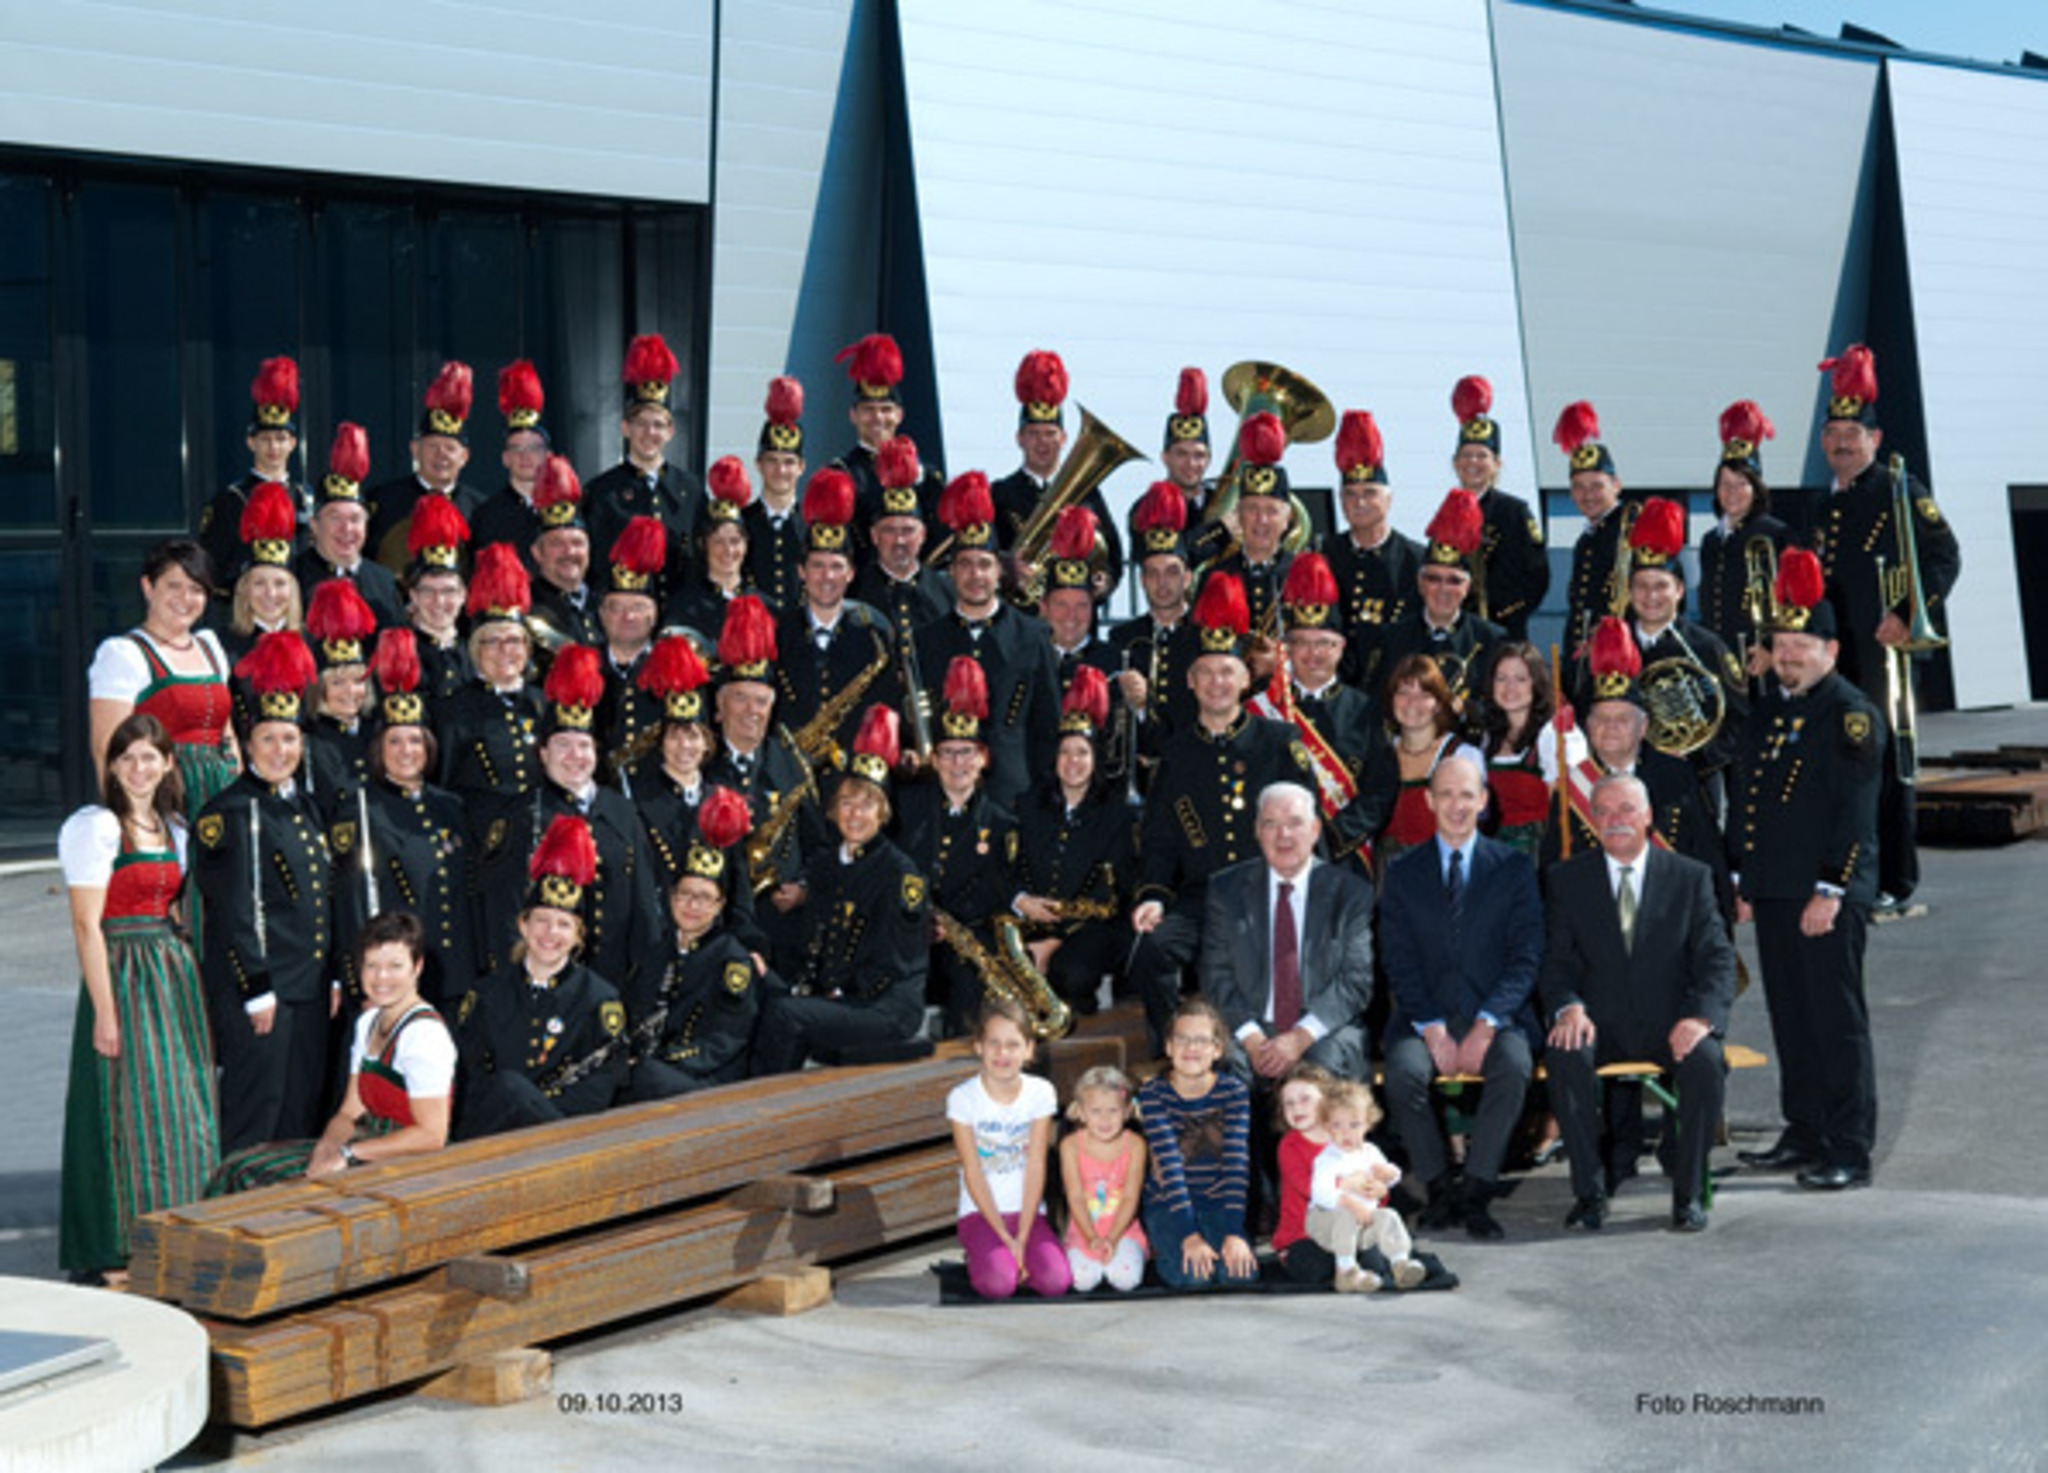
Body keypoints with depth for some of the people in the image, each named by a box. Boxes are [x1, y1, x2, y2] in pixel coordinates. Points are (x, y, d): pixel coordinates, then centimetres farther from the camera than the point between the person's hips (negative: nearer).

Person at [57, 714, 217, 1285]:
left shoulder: (172, 826, 12)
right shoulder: (96, 826, -10)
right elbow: (86, 924, -13)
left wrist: (190, 985, 10)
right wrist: (105, 1012, -17)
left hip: (175, 976, 7)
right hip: (122, 976, -7)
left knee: (183, 1110, 9)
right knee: (128, 1111, -3)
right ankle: (112, 1252, 6)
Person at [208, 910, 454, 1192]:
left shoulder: (425, 1033, -15)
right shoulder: (368, 1021, 14)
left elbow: (431, 1135, -20)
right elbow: (351, 1112, 13)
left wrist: (347, 1154, -18)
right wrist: (326, 1147, -10)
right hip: (367, 1151, 9)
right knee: (241, 1170, -3)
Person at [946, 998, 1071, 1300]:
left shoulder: (1041, 1093, -3)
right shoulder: (962, 1097, -8)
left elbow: (1036, 1167, -5)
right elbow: (973, 1173, -8)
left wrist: (1022, 1238, -13)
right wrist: (1006, 1238, -15)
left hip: (1027, 1210, 2)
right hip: (981, 1211, -2)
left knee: (1056, 1281, -22)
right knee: (998, 1285, -26)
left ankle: (1005, 1261, 8)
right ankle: (981, 1259, 8)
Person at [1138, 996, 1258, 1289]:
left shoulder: (1234, 1091, -6)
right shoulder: (1153, 1093, -10)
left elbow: (1237, 1164, -14)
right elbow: (1169, 1166, -19)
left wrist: (1234, 1233, -24)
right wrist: (1189, 1234, -28)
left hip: (1218, 1202, 1)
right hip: (1168, 1203, -1)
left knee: (1241, 1273, -23)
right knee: (1193, 1276, -25)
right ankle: (1160, 1247, 5)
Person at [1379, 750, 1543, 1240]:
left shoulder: (1514, 868, 8)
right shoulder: (1403, 873, 10)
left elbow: (1526, 957, 0)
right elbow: (1399, 963, 2)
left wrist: (1486, 1026, -13)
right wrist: (1432, 1029, -12)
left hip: (1496, 1016, 0)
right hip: (1425, 1016, 1)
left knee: (1514, 1066, -32)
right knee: (1403, 1072, -30)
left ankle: (1476, 1191, -19)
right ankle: (1439, 1185, -11)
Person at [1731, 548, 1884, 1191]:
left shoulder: (1851, 715, -7)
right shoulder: (1767, 713, 15)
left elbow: (1855, 813, -13)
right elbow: (1744, 799, 20)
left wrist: (1832, 890, -18)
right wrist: (1739, 879, 16)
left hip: (1828, 895, -7)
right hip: (1772, 893, 8)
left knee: (1837, 1019, -4)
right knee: (1790, 1017, 12)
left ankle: (1850, 1151, 1)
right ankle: (1804, 1135, 22)